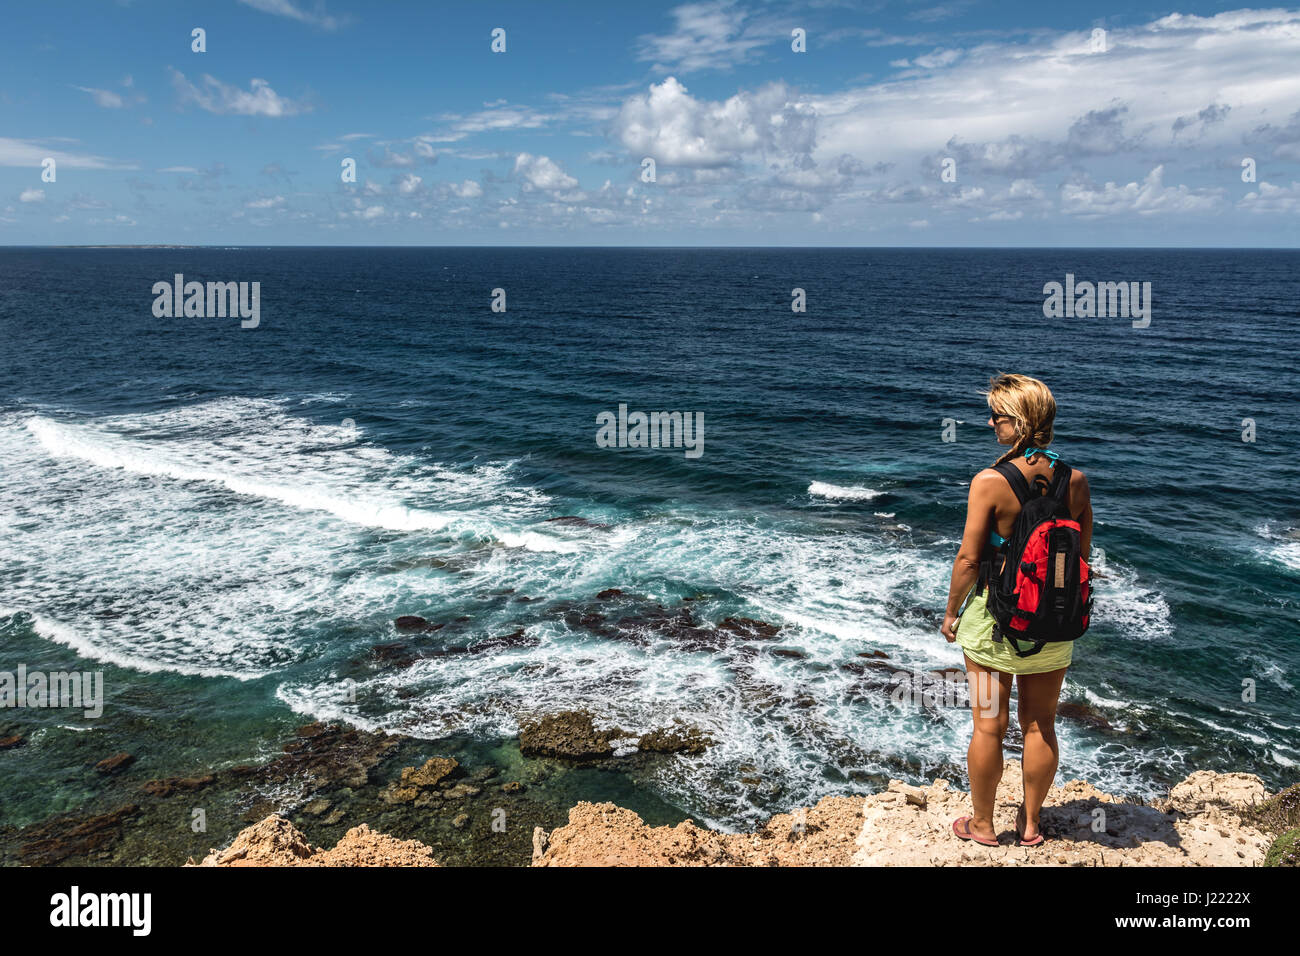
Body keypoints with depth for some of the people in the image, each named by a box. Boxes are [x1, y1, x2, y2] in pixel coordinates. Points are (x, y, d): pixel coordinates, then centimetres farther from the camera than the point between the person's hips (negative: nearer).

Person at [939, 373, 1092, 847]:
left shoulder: (990, 482, -19)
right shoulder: (1076, 481, -5)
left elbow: (969, 558, -16)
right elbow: (1083, 555, 3)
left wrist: (950, 611, -1)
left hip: (994, 615, -4)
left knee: (989, 726, 10)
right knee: (1040, 724, 17)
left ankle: (982, 824, 25)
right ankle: (1031, 823, 32)